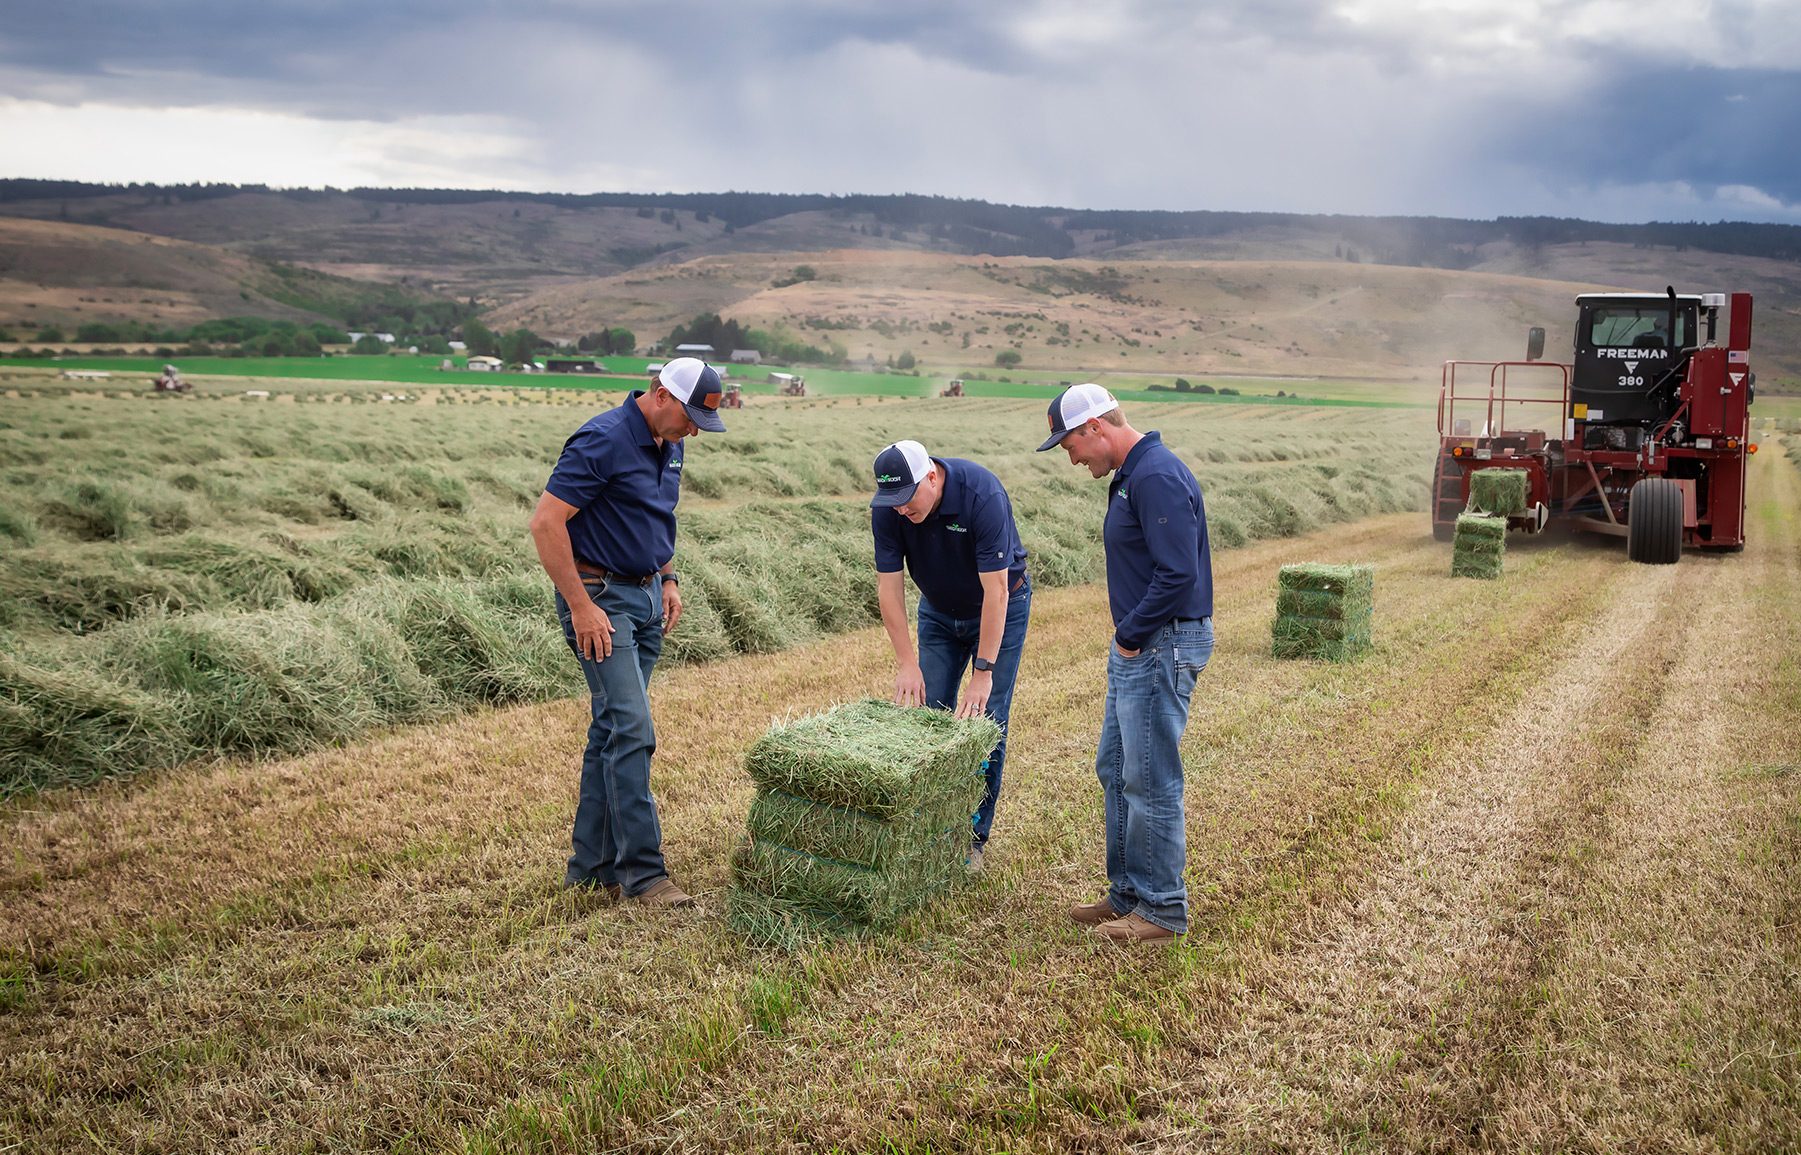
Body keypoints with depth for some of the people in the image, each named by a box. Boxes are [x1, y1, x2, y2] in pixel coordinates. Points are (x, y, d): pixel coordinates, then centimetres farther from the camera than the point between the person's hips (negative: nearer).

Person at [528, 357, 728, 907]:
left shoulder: (666, 447, 10)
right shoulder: (601, 442, -17)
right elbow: (546, 523, -20)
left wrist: (668, 578, 13)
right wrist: (581, 606, -21)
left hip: (646, 598, 9)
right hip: (600, 599, -9)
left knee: (611, 731, 10)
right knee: (632, 730, -12)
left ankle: (591, 865, 17)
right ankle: (643, 871, -5)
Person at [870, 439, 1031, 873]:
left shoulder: (982, 495, -34)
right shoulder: (886, 508, -21)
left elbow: (995, 590, -33)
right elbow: (889, 586, -15)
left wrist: (984, 672, -32)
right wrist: (907, 665, -19)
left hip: (999, 609, -4)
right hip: (939, 612, 4)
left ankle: (973, 838, 5)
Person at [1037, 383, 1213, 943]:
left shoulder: (1158, 477, -19)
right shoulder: (1130, 475, 14)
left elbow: (1178, 574, -26)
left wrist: (1131, 636, -15)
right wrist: (1127, 638, 13)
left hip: (1162, 648, -11)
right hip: (1136, 647, 11)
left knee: (1151, 780, -2)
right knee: (1115, 769, 16)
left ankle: (1163, 908, 10)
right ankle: (1128, 893, 27)